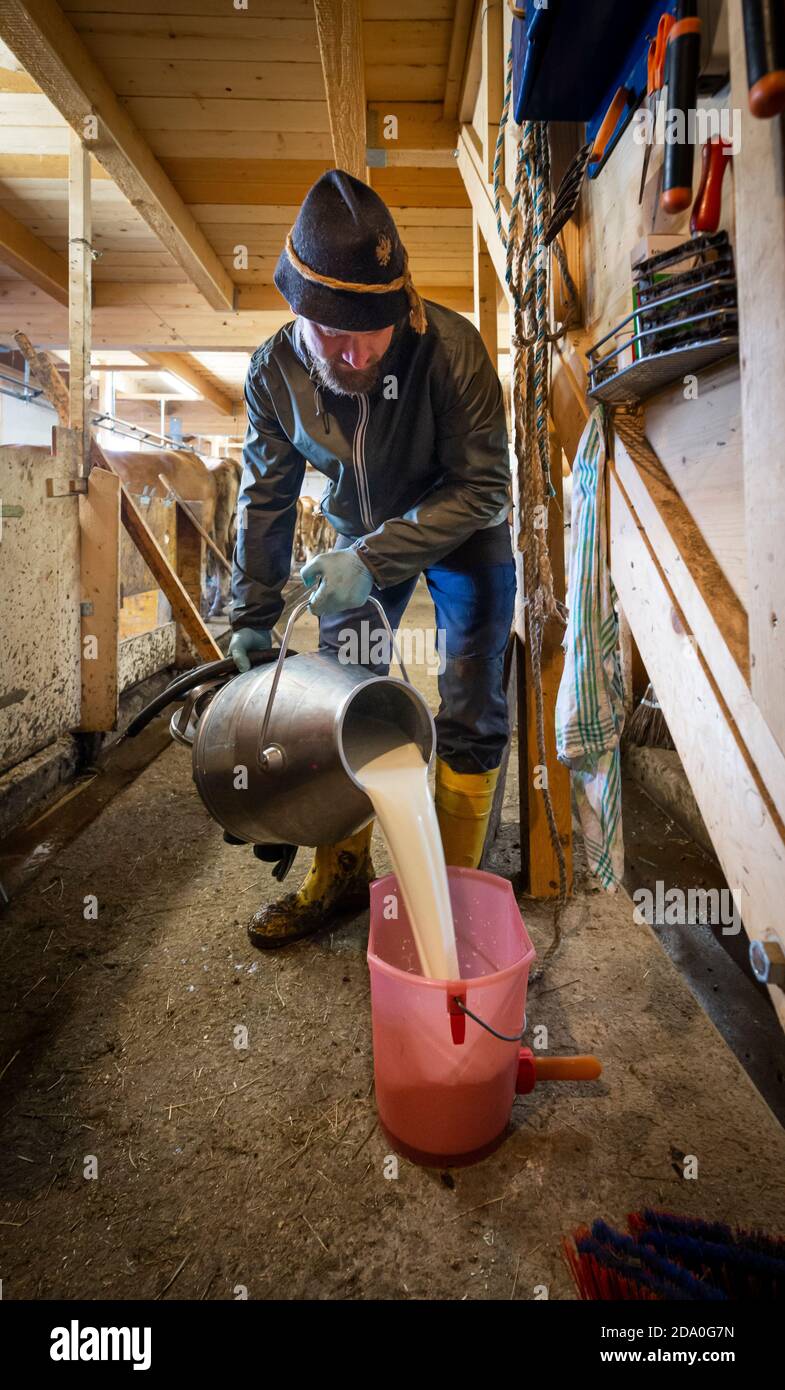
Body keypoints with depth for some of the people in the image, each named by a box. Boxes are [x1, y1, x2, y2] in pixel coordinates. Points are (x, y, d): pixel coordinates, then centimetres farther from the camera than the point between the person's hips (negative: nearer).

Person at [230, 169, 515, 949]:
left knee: (468, 717, -5)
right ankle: (341, 875, 21)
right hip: (362, 537, 4)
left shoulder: (451, 346, -30)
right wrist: (252, 617, -8)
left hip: (463, 531, -3)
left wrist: (375, 559, -35)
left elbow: (483, 489, -26)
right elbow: (265, 497, -7)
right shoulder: (274, 371, -19)